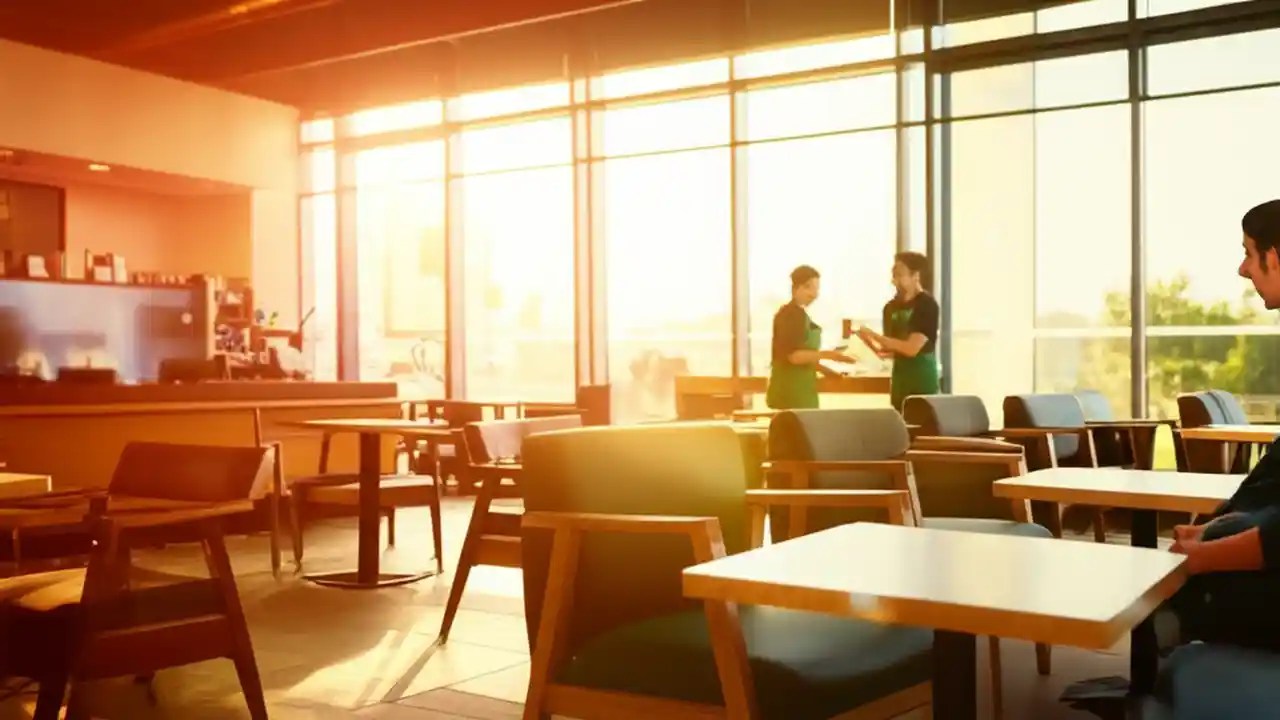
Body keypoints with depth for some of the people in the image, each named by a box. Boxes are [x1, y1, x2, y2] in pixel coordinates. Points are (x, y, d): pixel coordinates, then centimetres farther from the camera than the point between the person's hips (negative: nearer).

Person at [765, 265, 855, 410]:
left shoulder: (800, 314, 16)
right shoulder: (789, 314, -12)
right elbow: (793, 355, -21)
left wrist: (823, 369, 13)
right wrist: (827, 354, -21)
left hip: (802, 390, 9)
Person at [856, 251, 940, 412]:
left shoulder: (927, 305, -10)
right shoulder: (891, 307, 9)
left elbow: (912, 348, -18)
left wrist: (874, 335, -15)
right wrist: (871, 344, -9)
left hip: (923, 385, -6)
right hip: (899, 384, 6)